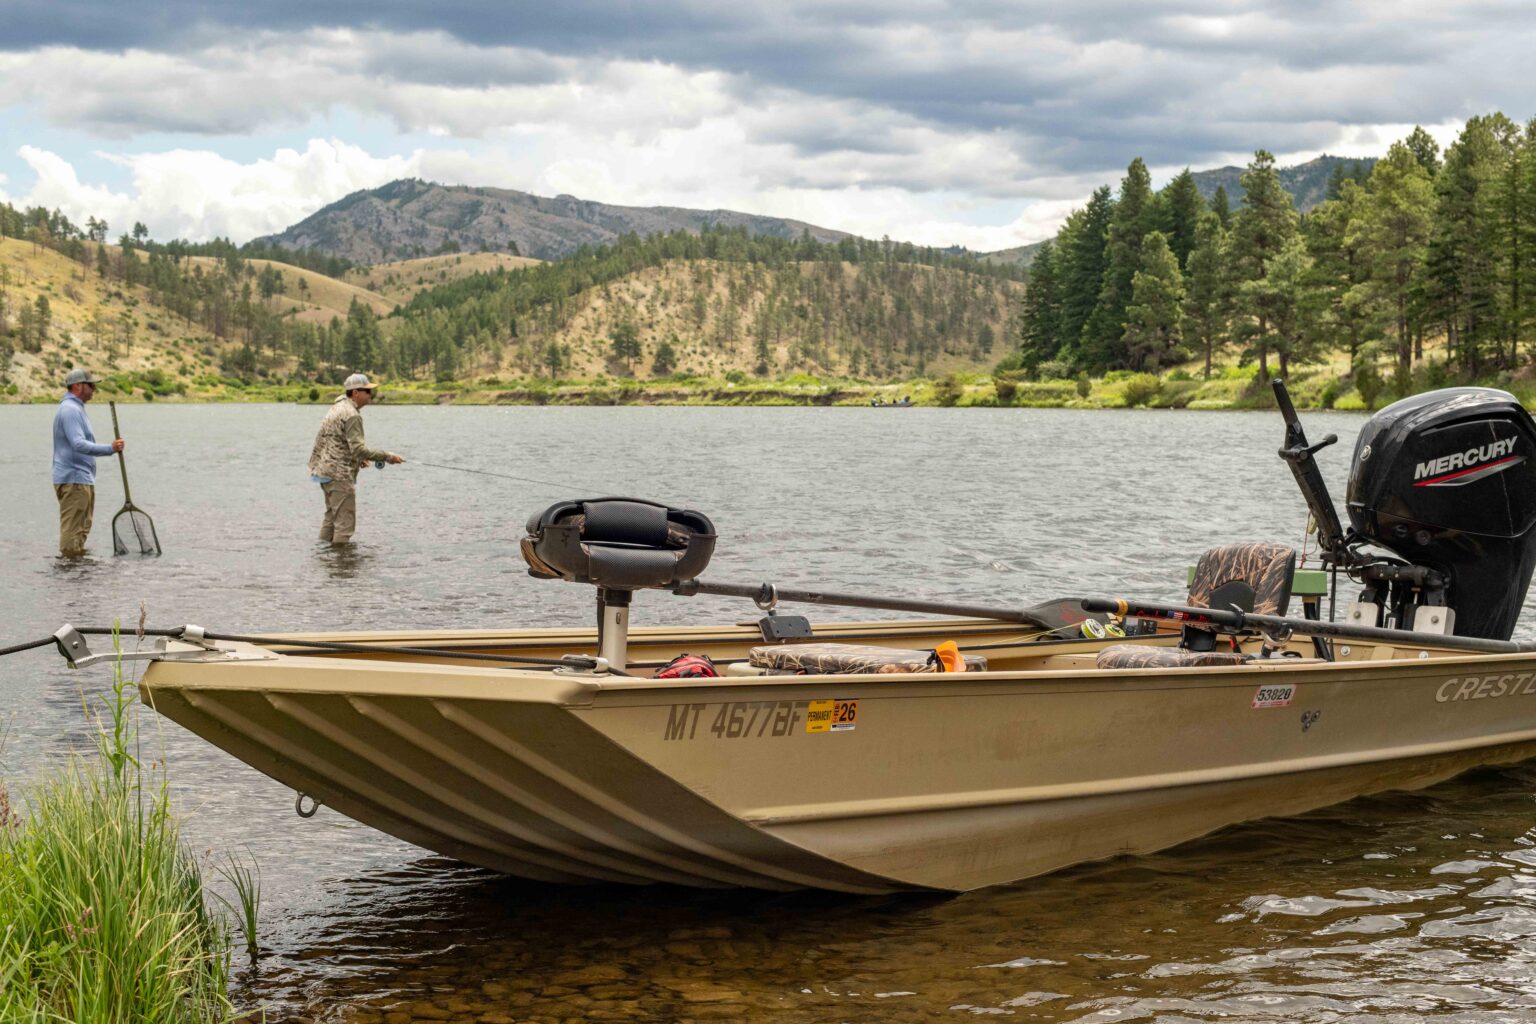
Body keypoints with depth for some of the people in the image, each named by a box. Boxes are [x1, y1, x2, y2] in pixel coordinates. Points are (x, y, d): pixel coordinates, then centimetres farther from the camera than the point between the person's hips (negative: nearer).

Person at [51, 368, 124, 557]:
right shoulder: (70, 410, -15)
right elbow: (79, 445, -28)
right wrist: (110, 449, -36)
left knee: (81, 530, 14)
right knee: (72, 530, -9)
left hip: (83, 479, 11)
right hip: (73, 480, -11)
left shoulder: (76, 408, 19)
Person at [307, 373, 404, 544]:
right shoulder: (352, 415, -18)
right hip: (339, 474, -11)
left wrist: (356, 458, 15)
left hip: (324, 470, 11)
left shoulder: (338, 407, 14)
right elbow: (359, 448, -25)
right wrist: (387, 457, -20)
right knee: (344, 521, -7)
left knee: (331, 516, 20)